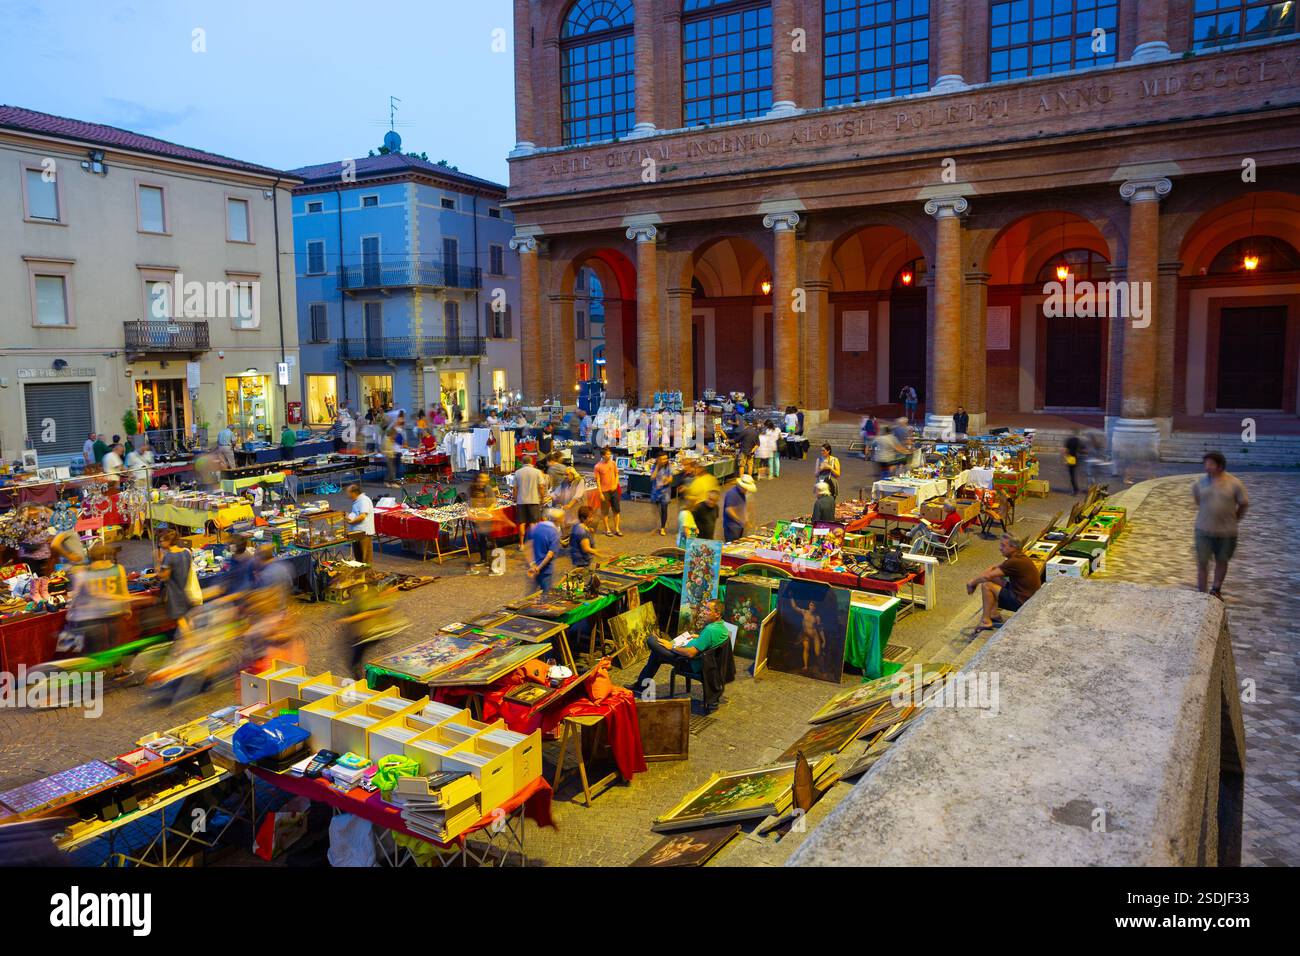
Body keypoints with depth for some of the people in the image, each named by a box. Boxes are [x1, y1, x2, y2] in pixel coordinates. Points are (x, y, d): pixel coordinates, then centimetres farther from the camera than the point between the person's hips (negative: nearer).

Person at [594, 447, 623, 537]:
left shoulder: (613, 463, 0)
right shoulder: (598, 466, -11)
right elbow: (597, 481, -8)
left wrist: (615, 484, -6)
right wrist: (600, 493, -11)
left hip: (614, 490, 4)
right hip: (604, 491, -4)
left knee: (616, 510, 8)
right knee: (605, 511, 7)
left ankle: (617, 529, 19)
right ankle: (607, 529, 21)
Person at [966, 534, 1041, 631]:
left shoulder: (1016, 562, -25)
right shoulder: (1017, 556, 6)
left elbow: (987, 576, -22)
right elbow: (994, 568, 13)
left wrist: (972, 582, -5)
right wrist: (975, 580, 2)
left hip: (1022, 602, -10)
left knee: (986, 586, -13)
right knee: (993, 578, 12)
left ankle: (986, 622, -3)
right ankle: (994, 614, 13)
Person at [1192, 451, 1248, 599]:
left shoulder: (1234, 483, -10)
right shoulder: (1200, 483, -5)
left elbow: (1243, 504, 1)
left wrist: (1234, 520, 5)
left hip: (1226, 531, 0)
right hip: (1204, 530, 0)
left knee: (1222, 561, 15)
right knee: (1202, 562, 1)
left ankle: (1216, 590, 34)